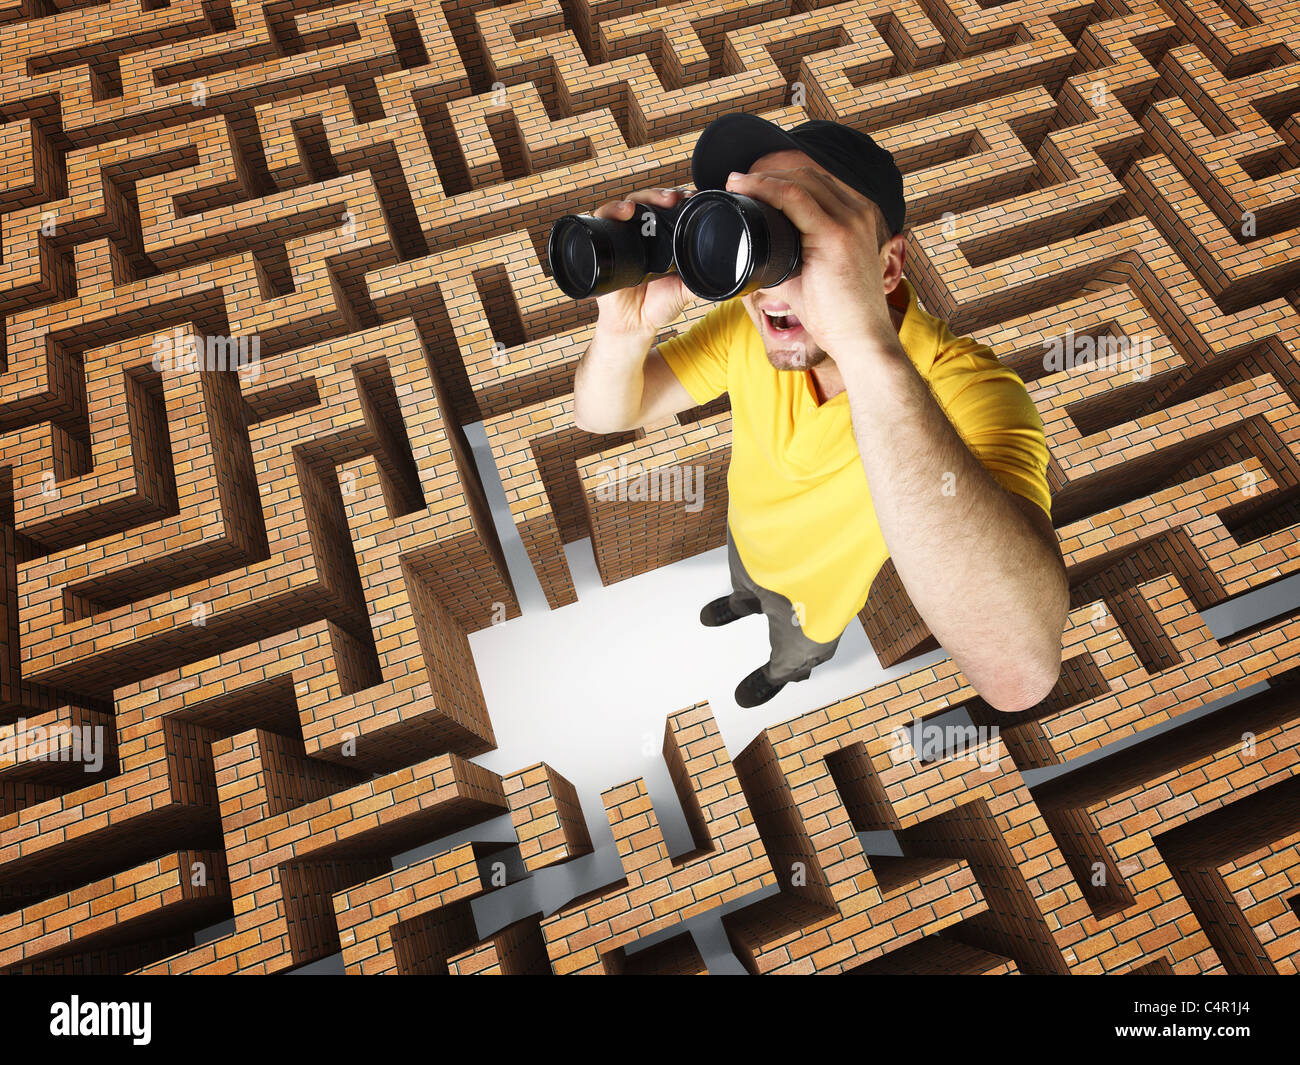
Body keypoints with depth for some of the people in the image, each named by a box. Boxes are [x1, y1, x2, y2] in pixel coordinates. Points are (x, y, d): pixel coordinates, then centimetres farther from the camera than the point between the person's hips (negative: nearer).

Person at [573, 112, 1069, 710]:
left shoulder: (968, 390, -44)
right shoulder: (748, 322, -28)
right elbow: (602, 415, -21)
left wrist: (867, 345, -69)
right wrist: (625, 329, -47)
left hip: (815, 581, -3)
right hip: (747, 526, 3)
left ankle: (789, 669, 69)